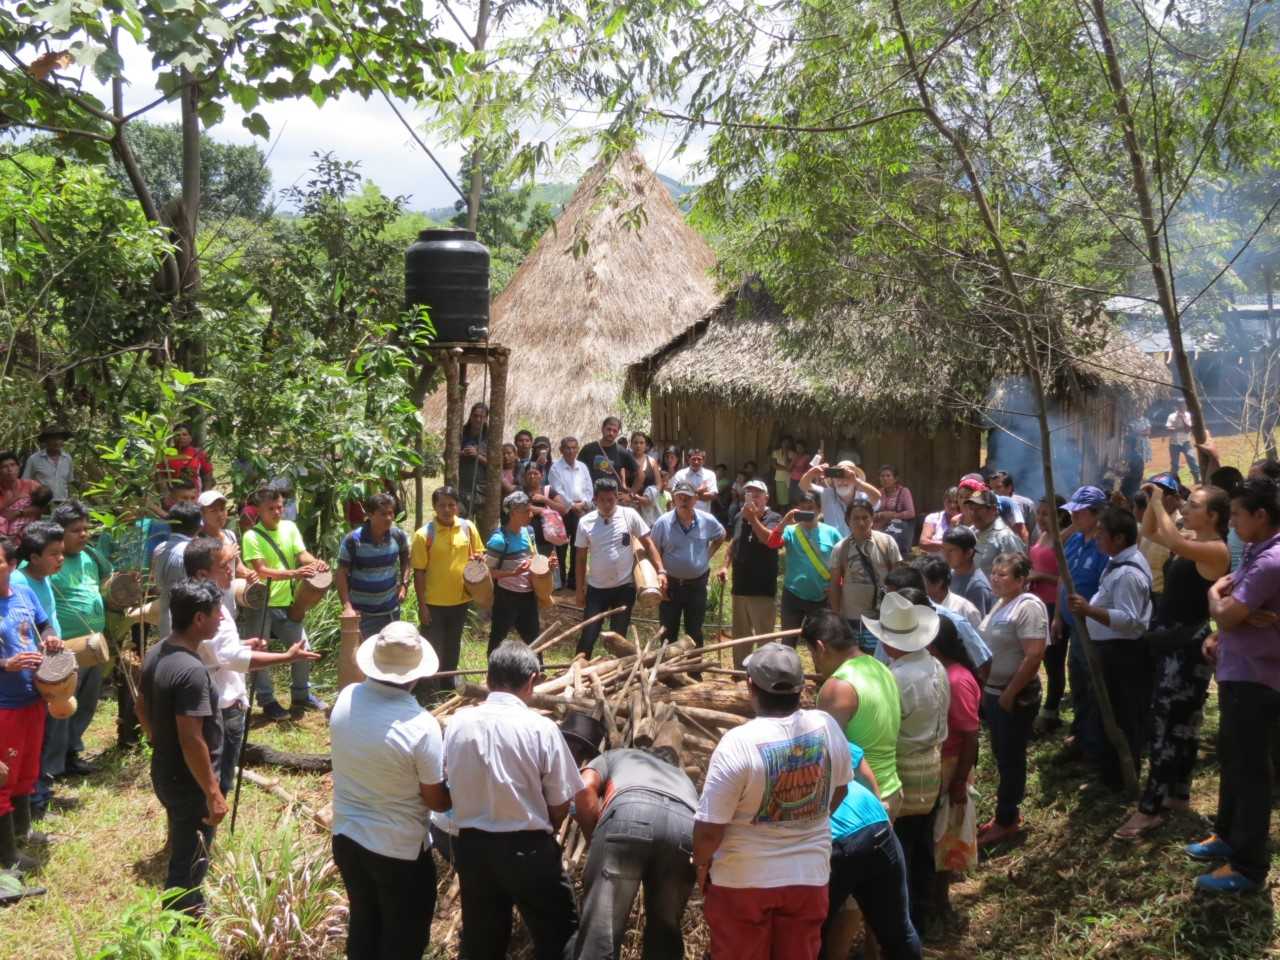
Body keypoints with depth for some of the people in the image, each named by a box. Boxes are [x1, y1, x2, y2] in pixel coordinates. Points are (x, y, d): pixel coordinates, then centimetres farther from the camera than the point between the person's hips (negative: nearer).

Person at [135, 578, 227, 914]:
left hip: (164, 772, 9)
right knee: (189, 862, 7)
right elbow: (191, 740, -29)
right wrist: (213, 793, -22)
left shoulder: (155, 653, 0)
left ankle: (191, 912, 45)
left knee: (183, 853, 27)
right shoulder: (191, 670, -29)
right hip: (188, 782, -9)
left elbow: (142, 708, 13)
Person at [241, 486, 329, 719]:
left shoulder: (289, 527, 3)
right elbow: (261, 571, -22)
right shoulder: (252, 536, -13)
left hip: (286, 602, 5)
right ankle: (268, 701, 18)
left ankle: (301, 694, 29)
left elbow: (302, 554, -8)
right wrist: (294, 574, -36)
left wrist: (315, 562, -31)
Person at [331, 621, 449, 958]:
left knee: (362, 929, 25)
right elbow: (438, 801, -16)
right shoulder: (421, 726, -28)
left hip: (346, 837, 5)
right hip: (400, 851, -5)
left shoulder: (346, 698, -11)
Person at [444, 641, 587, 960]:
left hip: (471, 844, 4)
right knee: (559, 934, 13)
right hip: (527, 848, -4)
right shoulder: (541, 728, -15)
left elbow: (449, 782, 7)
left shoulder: (458, 722, -5)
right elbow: (560, 803, -6)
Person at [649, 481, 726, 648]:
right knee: (669, 632, 10)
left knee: (695, 632, 13)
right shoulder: (663, 522, -12)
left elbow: (721, 536, 16)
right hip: (670, 584, -1)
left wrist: (708, 555, 4)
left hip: (697, 584, 1)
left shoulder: (707, 521, -6)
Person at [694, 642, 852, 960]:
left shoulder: (738, 743, -25)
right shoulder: (827, 727, -9)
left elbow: (710, 827, -19)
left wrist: (700, 864, 2)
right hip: (809, 875, 4)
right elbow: (839, 790, 10)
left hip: (744, 880, -4)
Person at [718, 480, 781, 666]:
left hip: (763, 590, -7)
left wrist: (753, 518, -35)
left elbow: (769, 540, -33)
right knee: (740, 637, 19)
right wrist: (726, 565, 12)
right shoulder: (740, 517, 5)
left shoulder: (773, 519, -12)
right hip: (740, 587, 7)